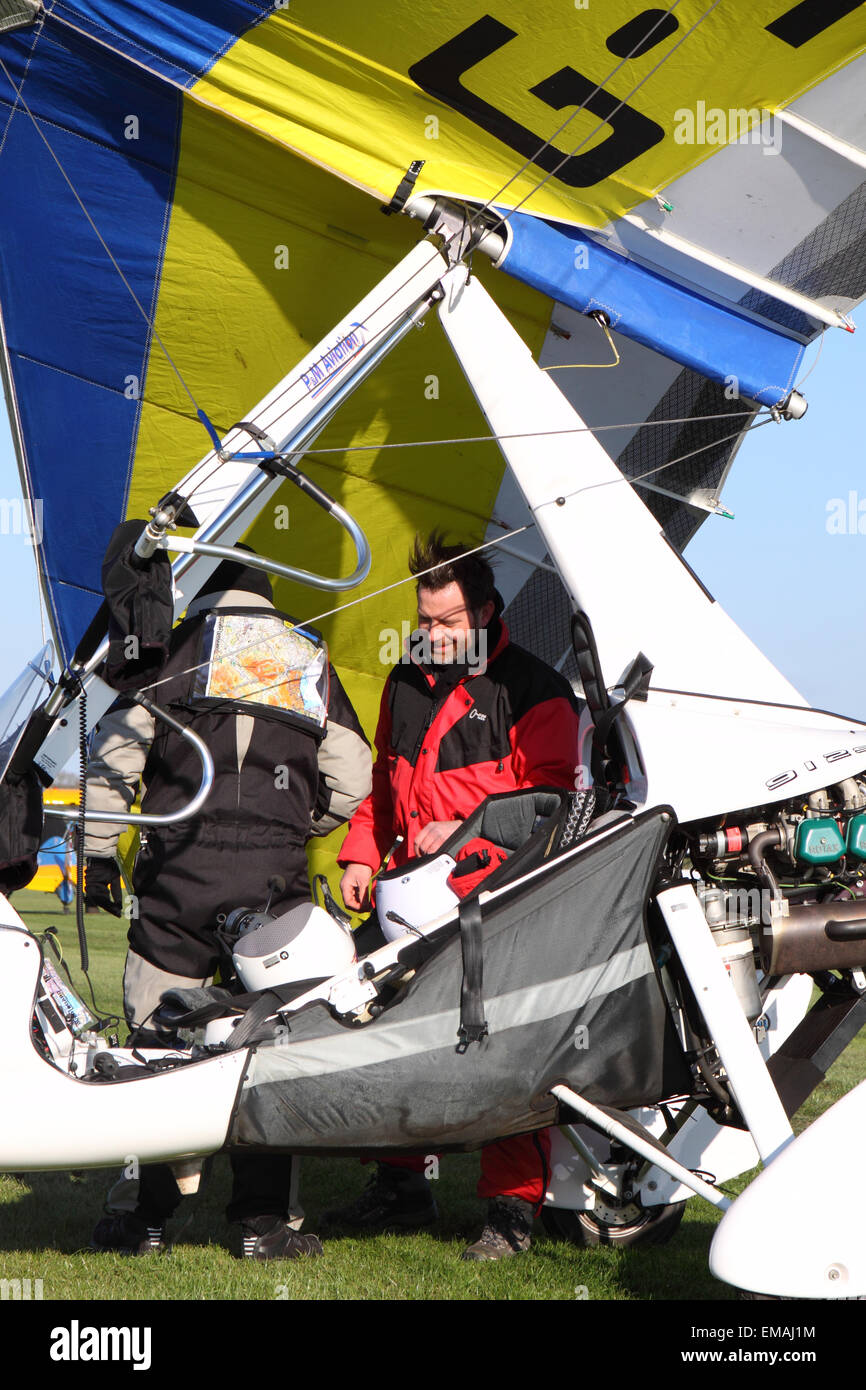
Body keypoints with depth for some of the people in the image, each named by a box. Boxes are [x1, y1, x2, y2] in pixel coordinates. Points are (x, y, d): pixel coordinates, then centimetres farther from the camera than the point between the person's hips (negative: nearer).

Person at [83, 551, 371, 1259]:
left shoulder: (178, 647, 9)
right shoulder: (311, 658, 17)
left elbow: (116, 751, 1)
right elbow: (350, 781, 12)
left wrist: (98, 855, 8)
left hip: (179, 869, -1)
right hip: (275, 878, 2)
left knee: (160, 1040, 6)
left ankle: (148, 1215, 12)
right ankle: (262, 1219, 9)